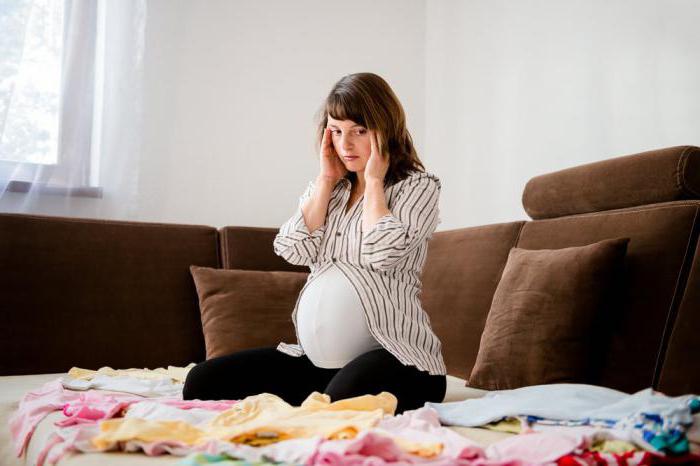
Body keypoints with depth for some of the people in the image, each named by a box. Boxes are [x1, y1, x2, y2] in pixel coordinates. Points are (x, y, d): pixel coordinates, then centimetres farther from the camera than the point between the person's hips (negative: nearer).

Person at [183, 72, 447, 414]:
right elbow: (294, 250, -1)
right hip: (318, 358, 6)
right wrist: (326, 179, 2)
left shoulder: (417, 186, 0)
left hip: (395, 356, -5)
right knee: (202, 382, -7)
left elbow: (382, 253, -19)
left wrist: (374, 180, -6)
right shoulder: (325, 187, 17)